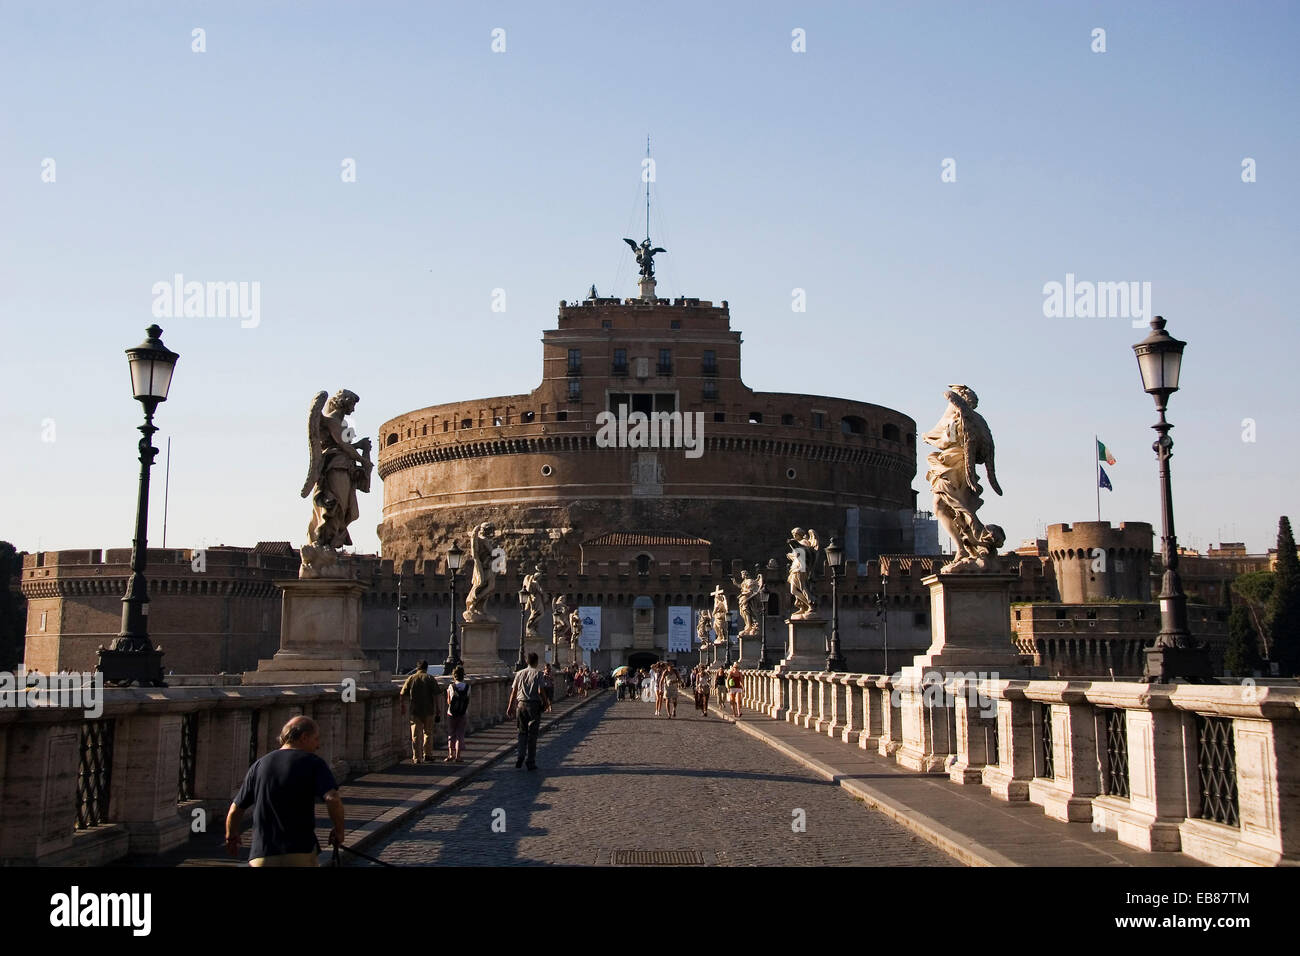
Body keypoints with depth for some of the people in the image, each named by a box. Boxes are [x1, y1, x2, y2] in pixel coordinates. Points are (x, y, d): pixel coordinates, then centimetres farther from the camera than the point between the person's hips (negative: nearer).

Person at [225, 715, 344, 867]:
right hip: (301, 853, -3)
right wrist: (339, 830, -3)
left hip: (262, 856, 3)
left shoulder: (259, 765, 9)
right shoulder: (313, 763, -3)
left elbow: (235, 810, 14)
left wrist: (231, 836, 33)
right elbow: (333, 799, -19)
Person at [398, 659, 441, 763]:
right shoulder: (431, 678, -1)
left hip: (415, 711, 0)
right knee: (428, 733, 15)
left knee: (416, 735, 6)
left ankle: (416, 758, 5)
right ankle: (428, 755, 17)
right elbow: (435, 696, -7)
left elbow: (402, 695, 1)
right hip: (429, 711, 0)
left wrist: (403, 706, 17)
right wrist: (436, 711, -3)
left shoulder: (411, 678, 3)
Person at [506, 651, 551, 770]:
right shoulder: (538, 673, -5)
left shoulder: (520, 673, 7)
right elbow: (540, 690, -13)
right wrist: (546, 702, 0)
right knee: (532, 734, 4)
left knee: (522, 732, 15)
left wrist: (511, 706, 11)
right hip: (534, 704, -3)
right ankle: (531, 762, 7)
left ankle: (519, 758, 1)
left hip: (521, 704, 4)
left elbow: (514, 691, 6)